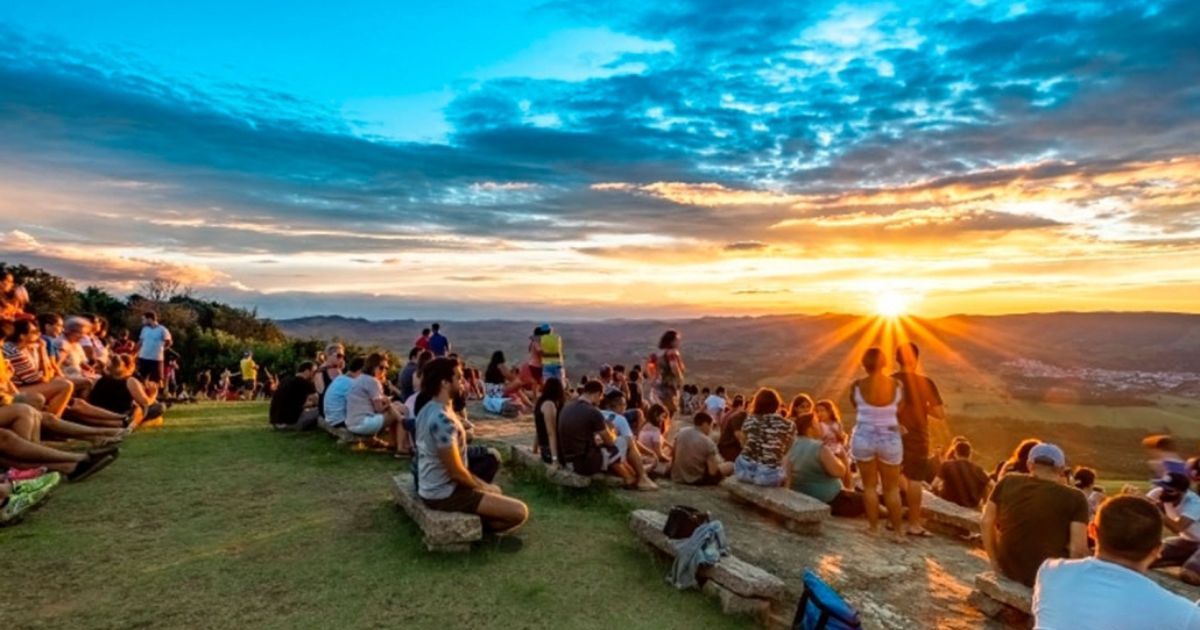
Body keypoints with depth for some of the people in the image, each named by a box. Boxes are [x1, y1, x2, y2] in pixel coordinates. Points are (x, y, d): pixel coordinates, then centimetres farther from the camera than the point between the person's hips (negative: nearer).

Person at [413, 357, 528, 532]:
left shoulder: (428, 408, 4)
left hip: (433, 485, 10)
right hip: (444, 493, -10)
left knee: (496, 490, 31)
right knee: (519, 512, -12)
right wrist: (483, 488, -5)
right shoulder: (442, 420, -27)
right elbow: (457, 471, -24)